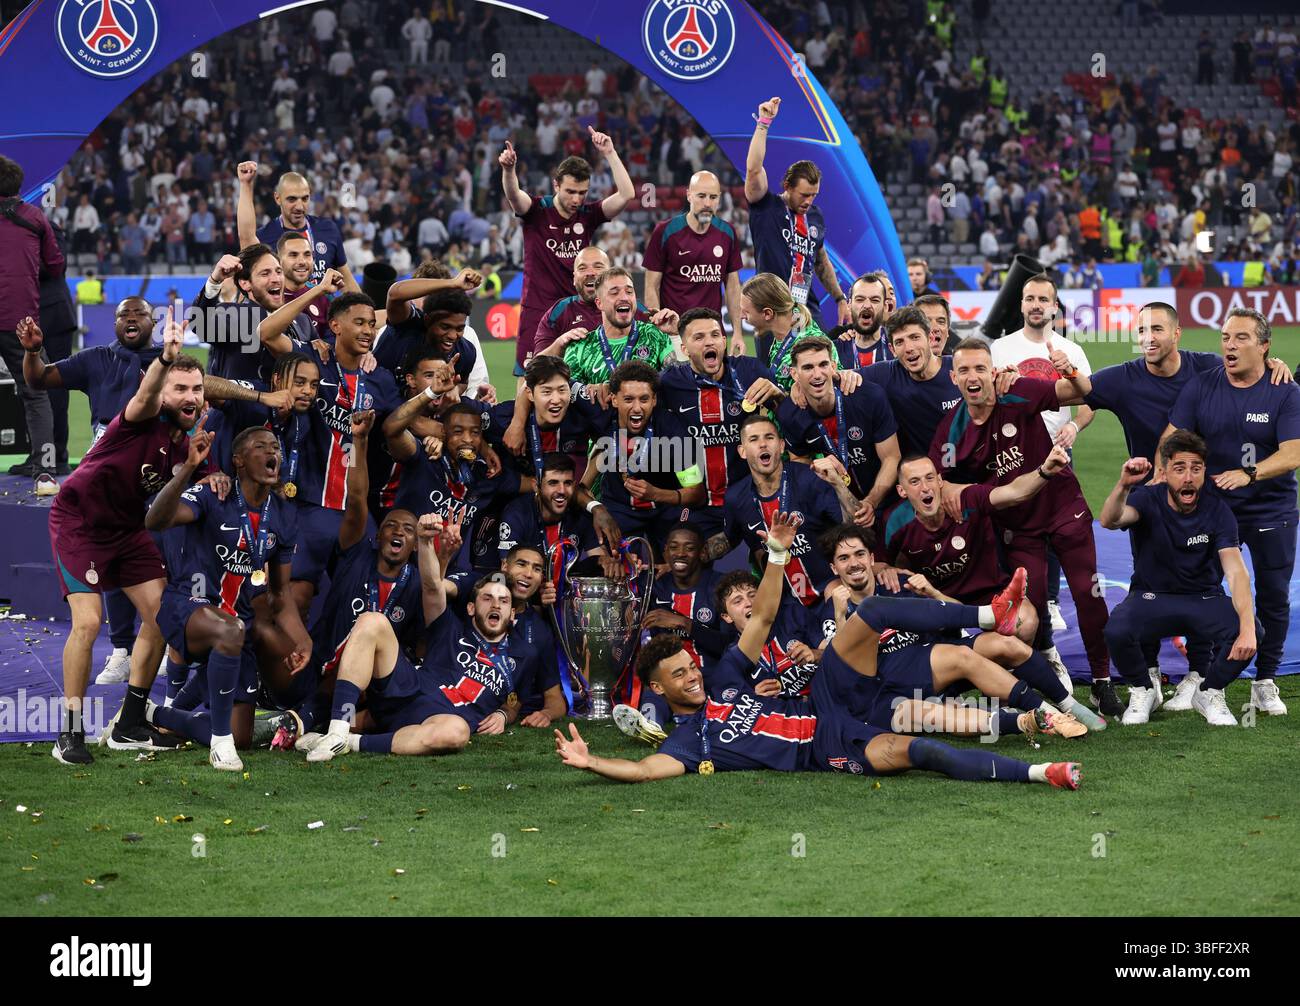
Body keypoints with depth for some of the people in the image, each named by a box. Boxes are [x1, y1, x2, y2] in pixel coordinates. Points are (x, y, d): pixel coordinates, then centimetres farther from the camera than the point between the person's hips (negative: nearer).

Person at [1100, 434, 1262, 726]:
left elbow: (1236, 572, -23)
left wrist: (1247, 628, -38)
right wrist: (1123, 485, -56)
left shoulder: (1217, 511, -12)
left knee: (1253, 631, -28)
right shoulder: (1148, 500, -12)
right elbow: (1109, 521, -33)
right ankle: (1142, 692, 0)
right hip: (1151, 597, -1)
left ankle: (1208, 692, 2)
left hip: (1204, 600, 1)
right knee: (1116, 631, -33)